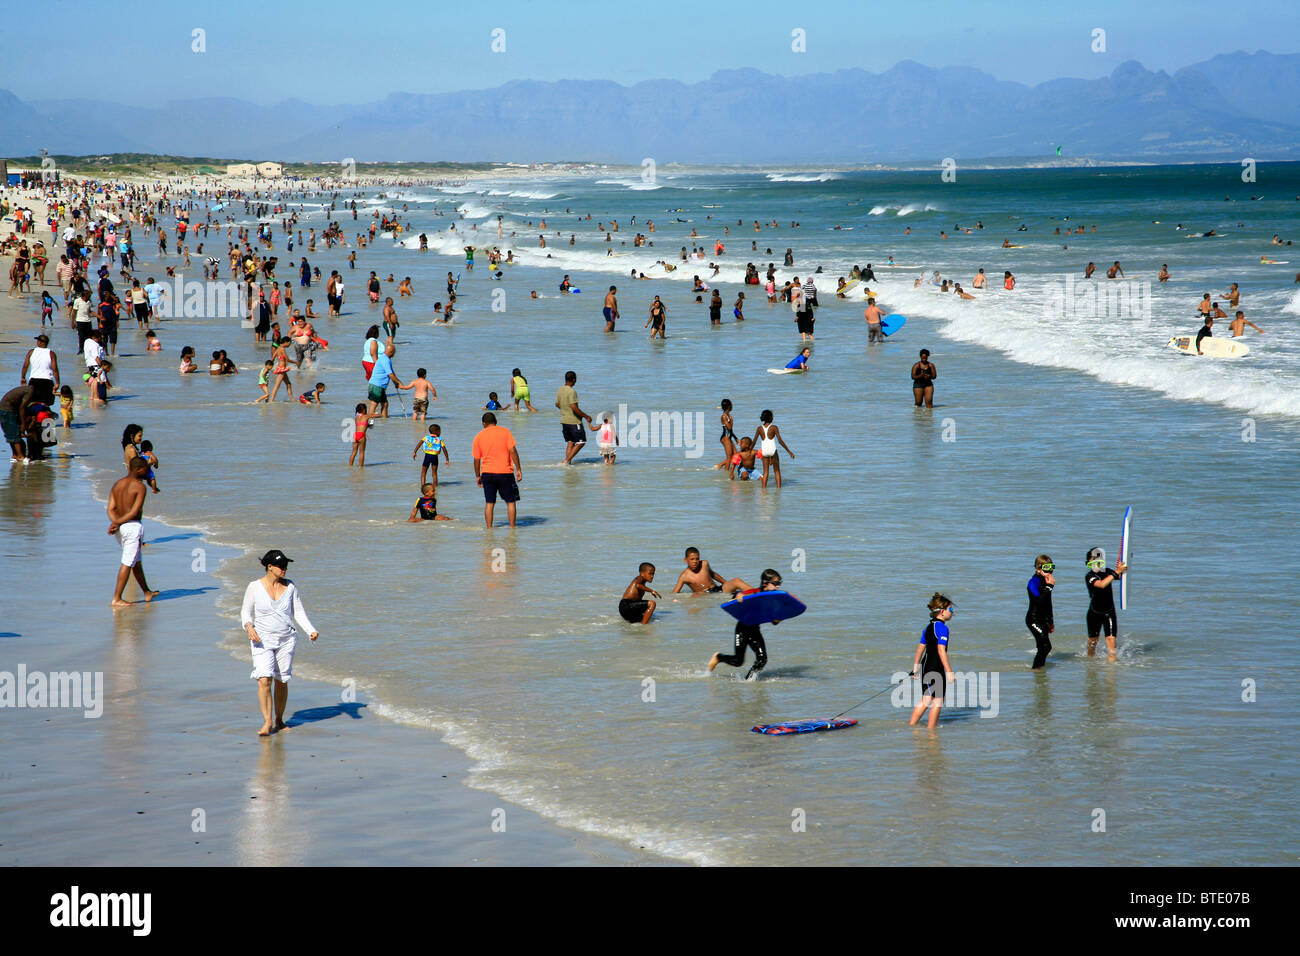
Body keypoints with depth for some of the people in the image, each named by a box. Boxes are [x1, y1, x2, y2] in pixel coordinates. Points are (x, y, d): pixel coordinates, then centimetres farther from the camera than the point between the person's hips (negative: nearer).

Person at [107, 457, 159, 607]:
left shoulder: (117, 484, 9)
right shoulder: (140, 486, -11)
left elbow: (111, 508, -1)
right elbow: (134, 512, -18)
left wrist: (115, 523, -14)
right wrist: (117, 523, -13)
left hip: (121, 528, 8)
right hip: (133, 526, -8)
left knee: (136, 561, 20)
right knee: (127, 564, -2)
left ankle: (147, 593, 31)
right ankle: (117, 599, -2)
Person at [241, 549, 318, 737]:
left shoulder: (290, 587, 2)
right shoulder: (254, 587, -4)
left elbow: (299, 613, 6)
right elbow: (246, 612, 4)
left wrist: (311, 631, -8)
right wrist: (248, 626, -17)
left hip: (286, 640, 2)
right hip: (262, 640, -2)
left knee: (281, 682, 7)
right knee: (264, 681, -15)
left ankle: (279, 720, 24)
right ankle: (267, 723, -12)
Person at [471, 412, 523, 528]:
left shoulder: (478, 437, 5)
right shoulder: (505, 432, 0)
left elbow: (476, 459, 6)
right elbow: (512, 451, -8)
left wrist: (478, 476, 15)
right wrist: (518, 469, -5)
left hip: (487, 473, 2)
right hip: (505, 472, -2)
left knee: (489, 503, 7)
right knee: (510, 501, 8)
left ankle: (489, 528, 5)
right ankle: (512, 527, 5)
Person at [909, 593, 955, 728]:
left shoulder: (928, 627, 13)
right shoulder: (942, 628, -14)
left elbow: (920, 649, 17)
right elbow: (941, 651, -21)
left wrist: (915, 669, 23)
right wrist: (949, 672, -21)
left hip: (925, 667, 9)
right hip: (936, 668, -9)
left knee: (926, 700, 17)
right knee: (938, 700, 2)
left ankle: (911, 725, 19)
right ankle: (931, 728, 6)